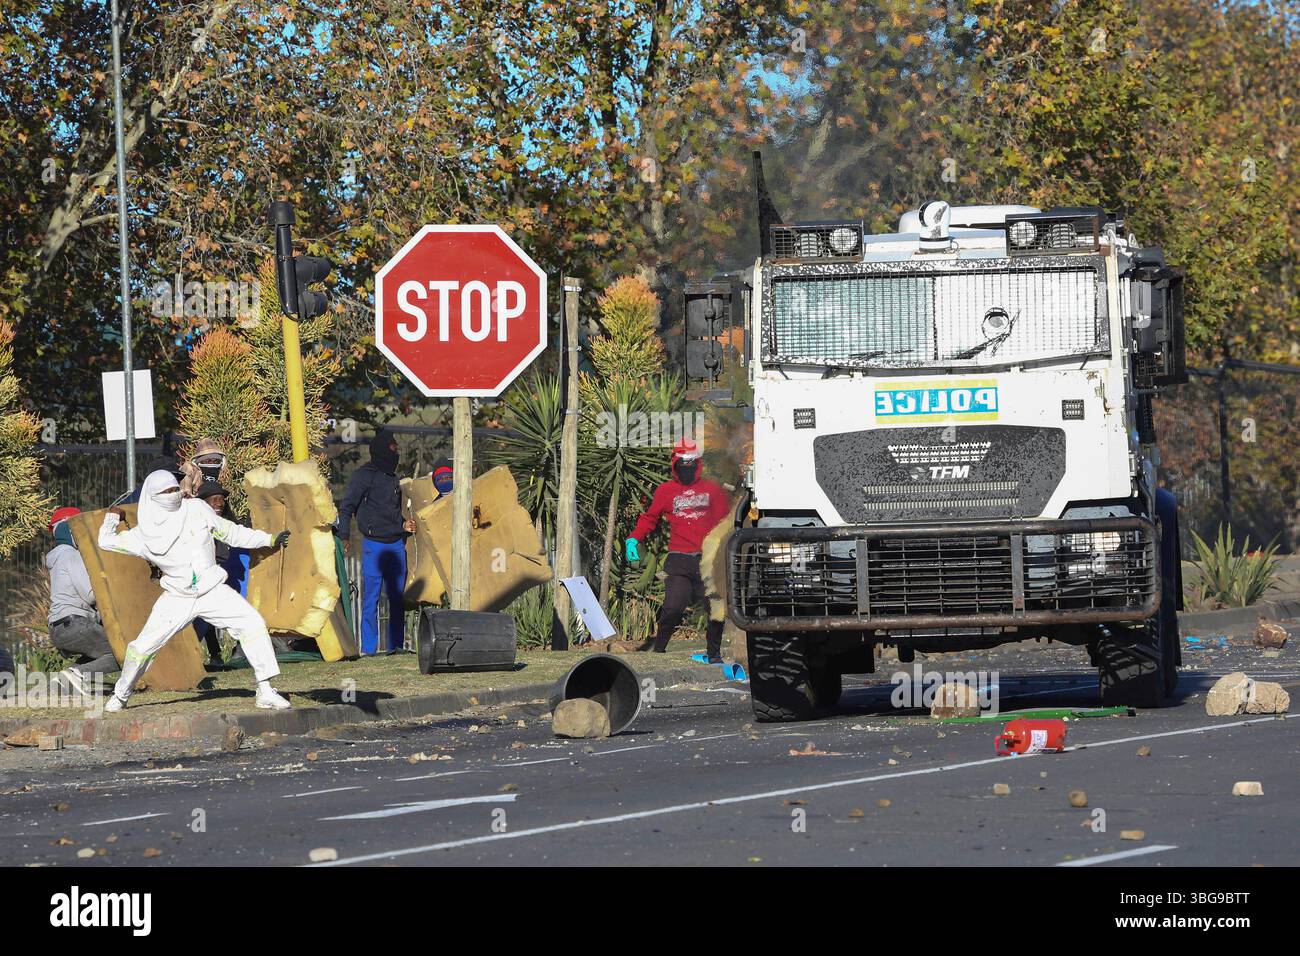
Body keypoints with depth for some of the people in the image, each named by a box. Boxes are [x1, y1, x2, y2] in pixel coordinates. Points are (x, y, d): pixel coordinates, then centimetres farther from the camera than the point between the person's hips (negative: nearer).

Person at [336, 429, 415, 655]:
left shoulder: (392, 478, 17)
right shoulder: (364, 476, -5)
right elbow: (346, 507, -8)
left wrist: (403, 526, 8)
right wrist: (344, 537, -18)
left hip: (396, 544, 7)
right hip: (374, 545, -7)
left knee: (397, 598, 8)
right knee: (371, 599, -5)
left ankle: (396, 645, 14)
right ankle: (369, 648, -3)